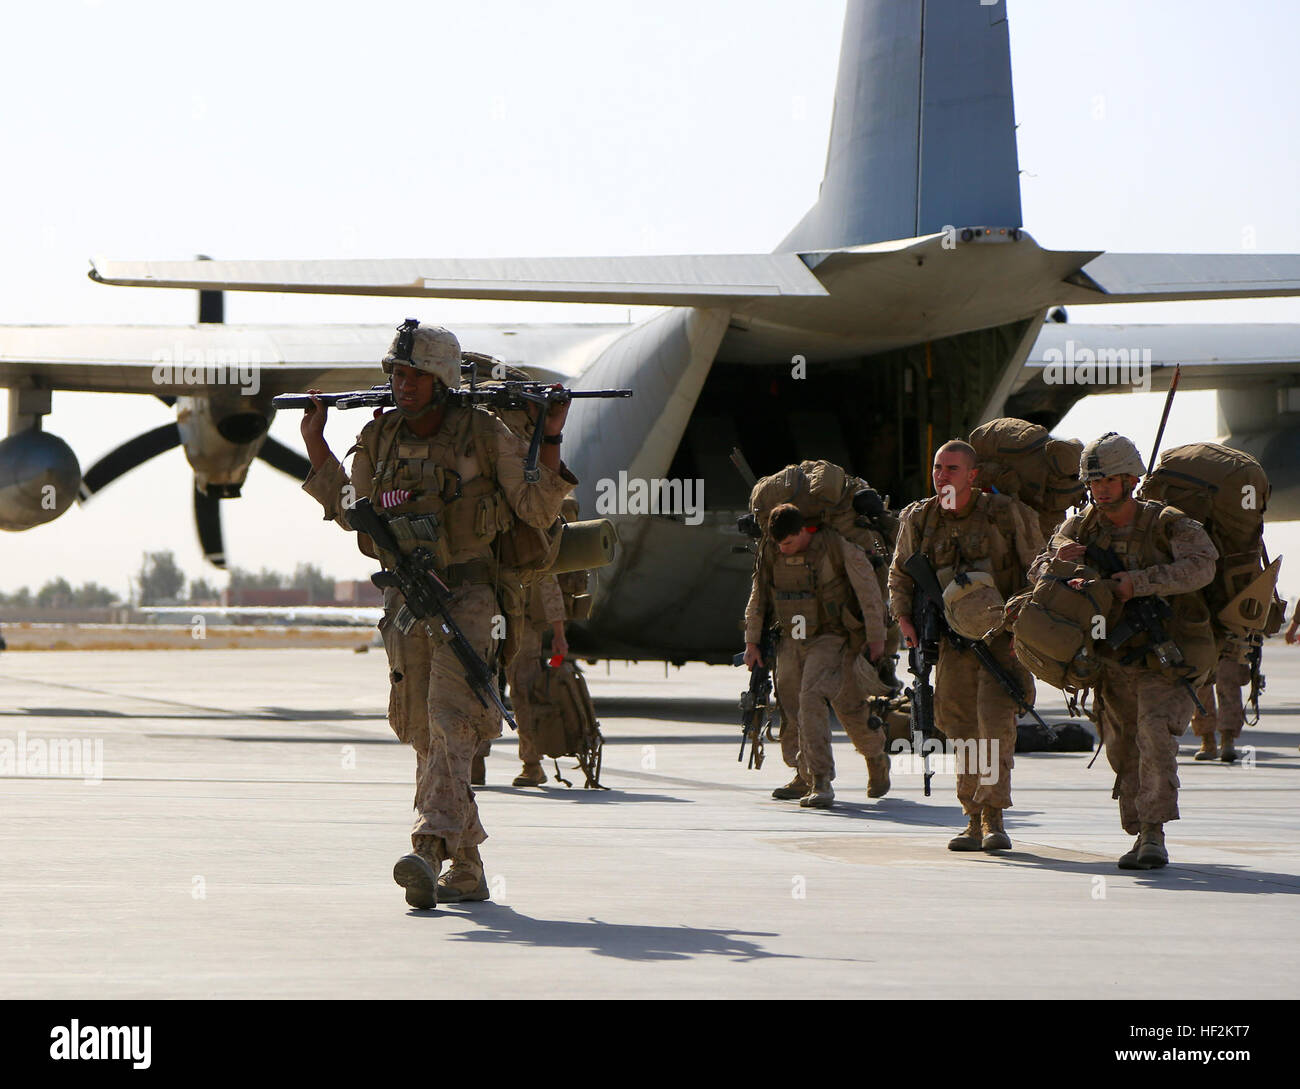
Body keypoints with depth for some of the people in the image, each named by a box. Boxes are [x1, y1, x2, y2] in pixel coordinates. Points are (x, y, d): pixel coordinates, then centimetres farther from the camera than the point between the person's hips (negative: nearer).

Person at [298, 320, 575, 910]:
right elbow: (351, 511, 21)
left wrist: (550, 439, -13)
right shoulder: (378, 437, 7)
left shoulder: (483, 434, -5)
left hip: (465, 599, -5)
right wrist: (316, 444, 17)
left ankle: (429, 850, -32)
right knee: (427, 738, 8)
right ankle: (466, 870, 18)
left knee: (449, 724, -20)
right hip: (404, 599, 5)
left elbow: (537, 510, -3)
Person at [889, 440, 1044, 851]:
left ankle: (994, 817, -12)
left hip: (1004, 634, -4)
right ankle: (974, 821, 15)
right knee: (962, 728, 5)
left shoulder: (1005, 513, -7)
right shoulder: (919, 519, 3)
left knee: (996, 720, -17)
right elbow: (900, 574, 16)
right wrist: (904, 620, 0)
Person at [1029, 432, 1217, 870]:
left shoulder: (1168, 523, -14)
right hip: (1115, 657, 5)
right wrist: (1059, 556, -23)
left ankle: (1154, 834, -25)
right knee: (1123, 748, 8)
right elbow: (1039, 571, 1)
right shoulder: (1082, 526, 1)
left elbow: (1201, 566, -30)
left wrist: (1141, 581, -39)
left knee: (1155, 730, -24)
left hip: (1167, 657, -5)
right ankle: (1141, 835, 22)